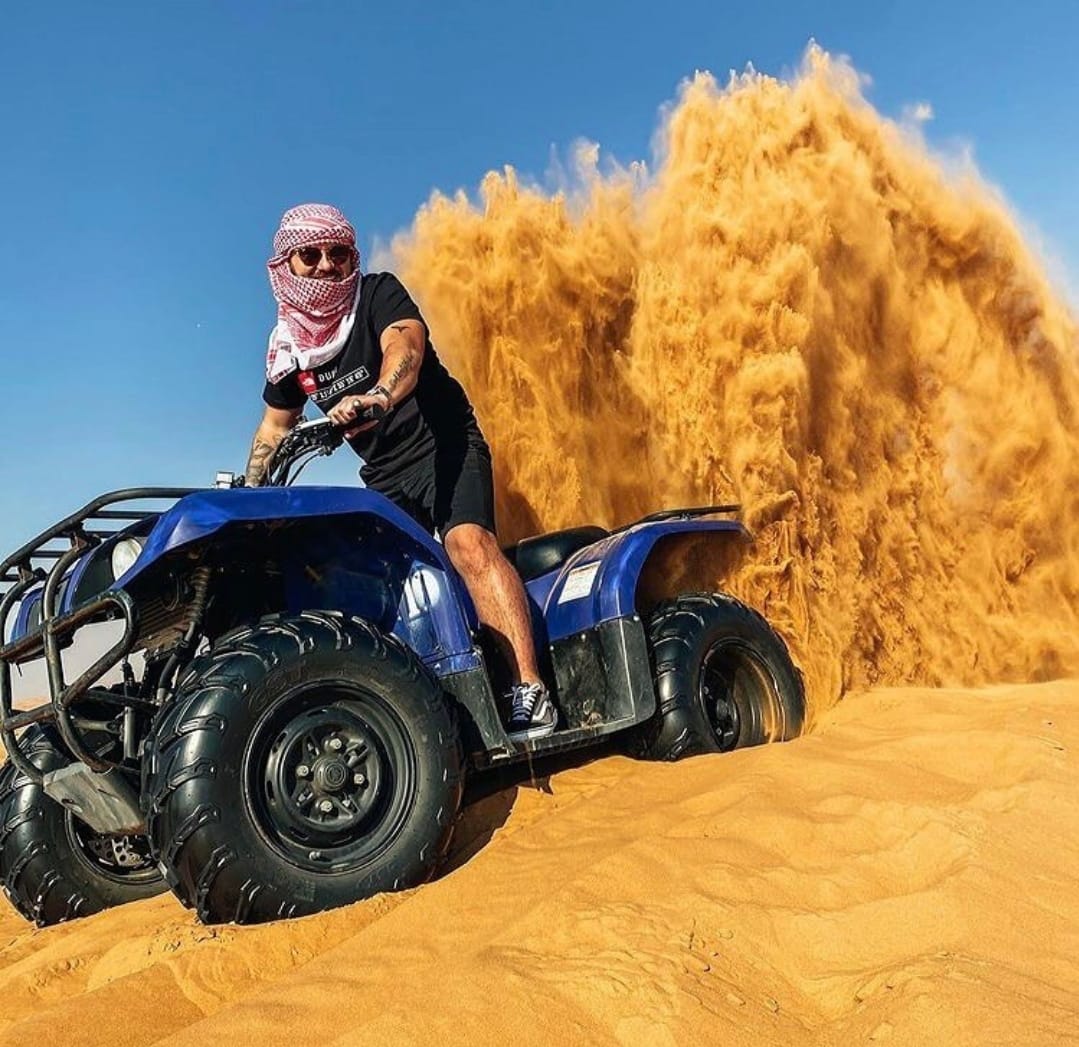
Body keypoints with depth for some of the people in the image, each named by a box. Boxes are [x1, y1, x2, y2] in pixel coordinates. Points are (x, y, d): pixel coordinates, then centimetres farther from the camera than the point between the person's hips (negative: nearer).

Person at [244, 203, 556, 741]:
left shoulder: (379, 293, -4)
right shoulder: (286, 344, 13)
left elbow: (405, 344, -27)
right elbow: (276, 422, 26)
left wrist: (379, 396, -48)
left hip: (444, 444, -6)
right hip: (383, 477, 7)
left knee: (469, 544, -29)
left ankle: (530, 693, -36)